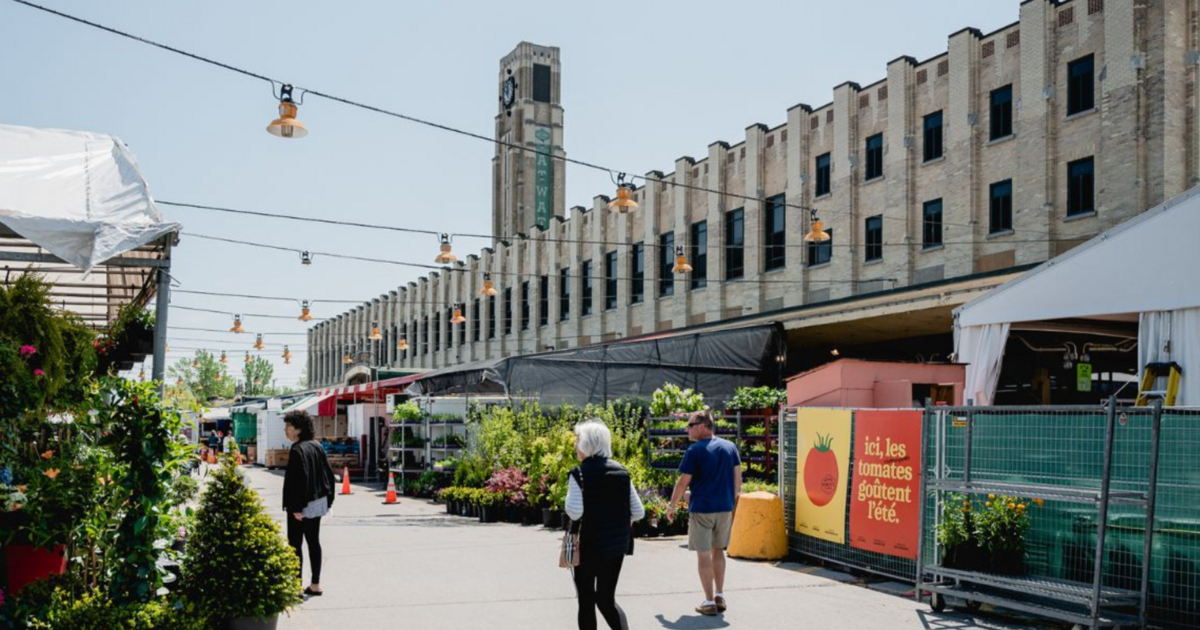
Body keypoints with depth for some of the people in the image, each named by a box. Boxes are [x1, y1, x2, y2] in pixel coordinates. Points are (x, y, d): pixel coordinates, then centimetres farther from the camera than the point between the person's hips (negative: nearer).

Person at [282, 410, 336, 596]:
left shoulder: (297, 450, -17)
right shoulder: (317, 447, 7)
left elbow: (300, 479, -23)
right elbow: (329, 474, 10)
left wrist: (296, 507, -20)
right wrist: (328, 499, 15)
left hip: (301, 506, -8)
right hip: (318, 503, 8)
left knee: (295, 545, 0)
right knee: (314, 542, 13)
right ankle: (315, 585, 18)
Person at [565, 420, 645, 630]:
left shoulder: (579, 474, -12)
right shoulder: (621, 471, 2)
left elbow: (574, 513, -21)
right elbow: (638, 512, 1)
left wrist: (569, 494, -3)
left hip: (588, 545, -5)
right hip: (617, 544, 5)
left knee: (586, 600, 10)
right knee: (606, 598, 17)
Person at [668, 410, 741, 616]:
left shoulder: (695, 450, -11)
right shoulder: (730, 447, 4)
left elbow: (683, 481, -9)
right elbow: (738, 477, 7)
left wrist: (672, 506, 1)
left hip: (701, 509, -5)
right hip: (725, 508, 5)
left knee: (703, 553, 3)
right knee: (718, 550, 18)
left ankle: (709, 602, 4)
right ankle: (720, 597, 20)